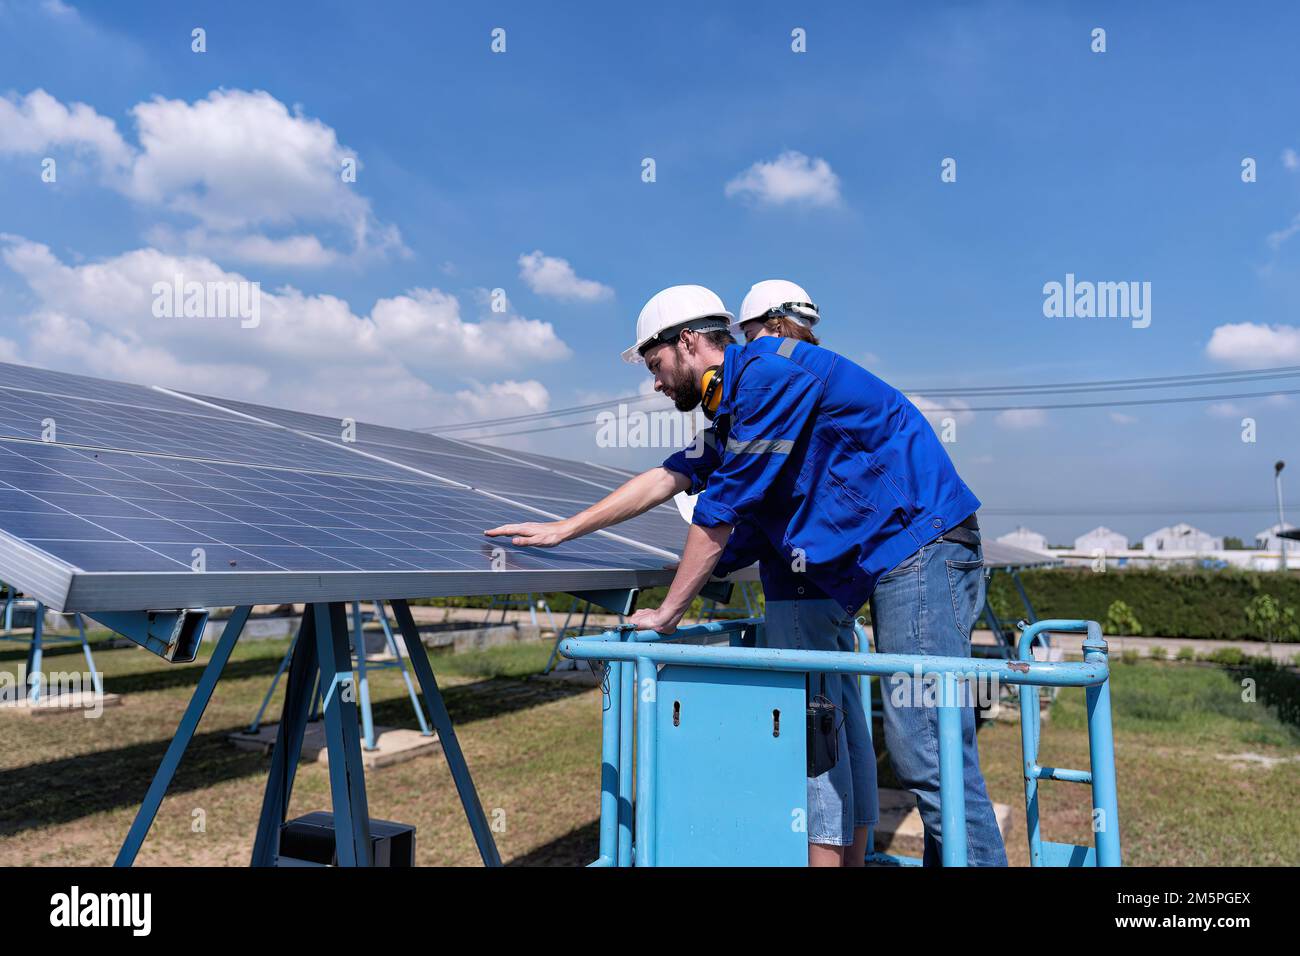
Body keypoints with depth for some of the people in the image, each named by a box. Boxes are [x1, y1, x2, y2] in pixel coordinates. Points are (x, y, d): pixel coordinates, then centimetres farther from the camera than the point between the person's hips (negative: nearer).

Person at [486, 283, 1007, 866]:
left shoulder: (768, 372, -12)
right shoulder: (734, 407, 20)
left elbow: (720, 511, -11)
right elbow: (668, 478, 25)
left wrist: (667, 613, -1)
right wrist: (561, 530, 27)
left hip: (920, 546, -10)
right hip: (892, 561, 10)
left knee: (928, 754, -11)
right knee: (917, 751, 11)